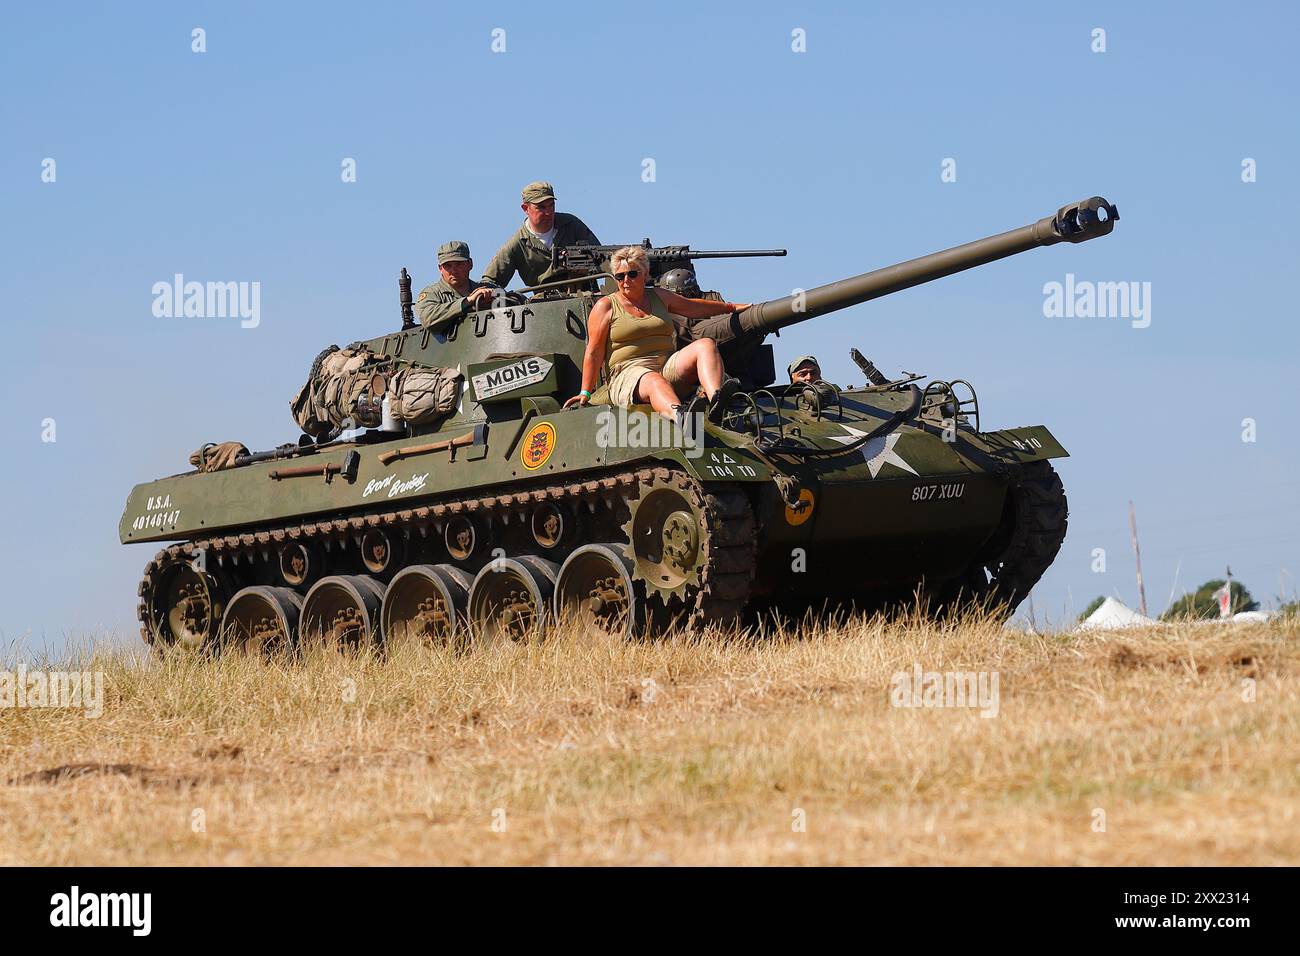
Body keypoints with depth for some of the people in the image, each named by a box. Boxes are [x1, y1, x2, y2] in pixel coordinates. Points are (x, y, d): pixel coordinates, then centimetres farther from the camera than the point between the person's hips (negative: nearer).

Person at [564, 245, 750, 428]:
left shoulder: (660, 297, 22)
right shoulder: (606, 306, 8)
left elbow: (693, 307, 38)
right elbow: (594, 353, 3)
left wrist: (731, 307, 45)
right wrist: (585, 393, -3)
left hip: (668, 367, 5)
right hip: (629, 373, -5)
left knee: (706, 345, -20)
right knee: (654, 382, -40)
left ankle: (716, 403, -51)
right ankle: (679, 415, -77)